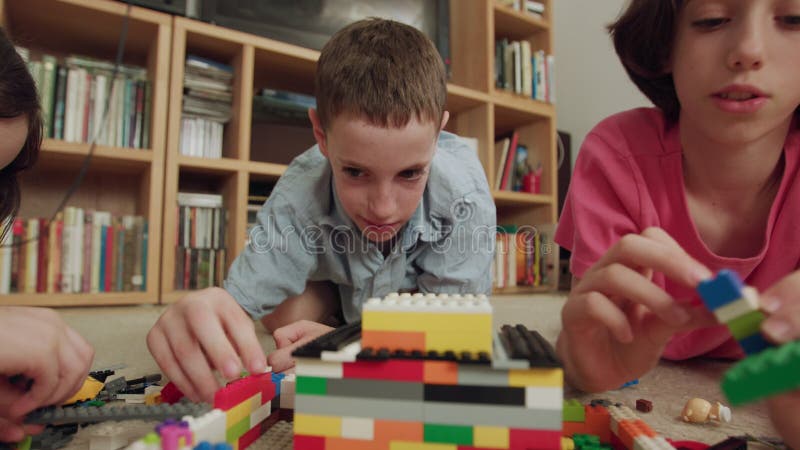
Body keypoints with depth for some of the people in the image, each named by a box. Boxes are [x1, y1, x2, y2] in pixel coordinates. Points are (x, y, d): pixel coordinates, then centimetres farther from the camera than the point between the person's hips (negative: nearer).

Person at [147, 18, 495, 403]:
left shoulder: (464, 195, -40)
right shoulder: (298, 197, -36)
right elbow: (238, 303, -33)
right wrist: (200, 320, -59)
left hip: (425, 287, 0)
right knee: (285, 311, -20)